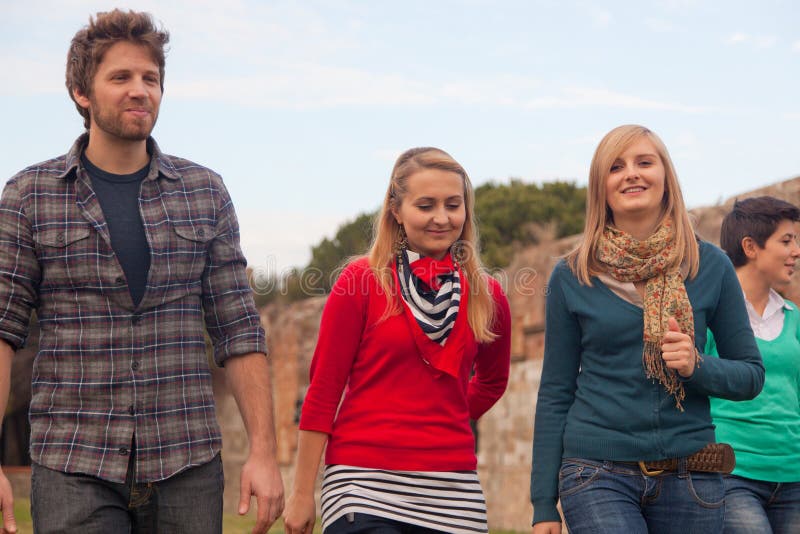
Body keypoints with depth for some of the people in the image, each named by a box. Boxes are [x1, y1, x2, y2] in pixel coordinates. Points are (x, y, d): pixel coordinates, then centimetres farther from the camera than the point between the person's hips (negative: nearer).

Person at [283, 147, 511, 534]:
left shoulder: (487, 295, 9)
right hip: (366, 484, -4)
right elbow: (322, 390, -2)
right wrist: (302, 493, -4)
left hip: (451, 487, 4)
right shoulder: (360, 281, -2)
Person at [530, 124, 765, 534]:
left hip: (688, 476, 2)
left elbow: (752, 375, 9)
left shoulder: (710, 266, 4)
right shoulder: (572, 276, 2)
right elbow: (555, 393, 5)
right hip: (597, 475, -2)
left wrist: (696, 367, -13)